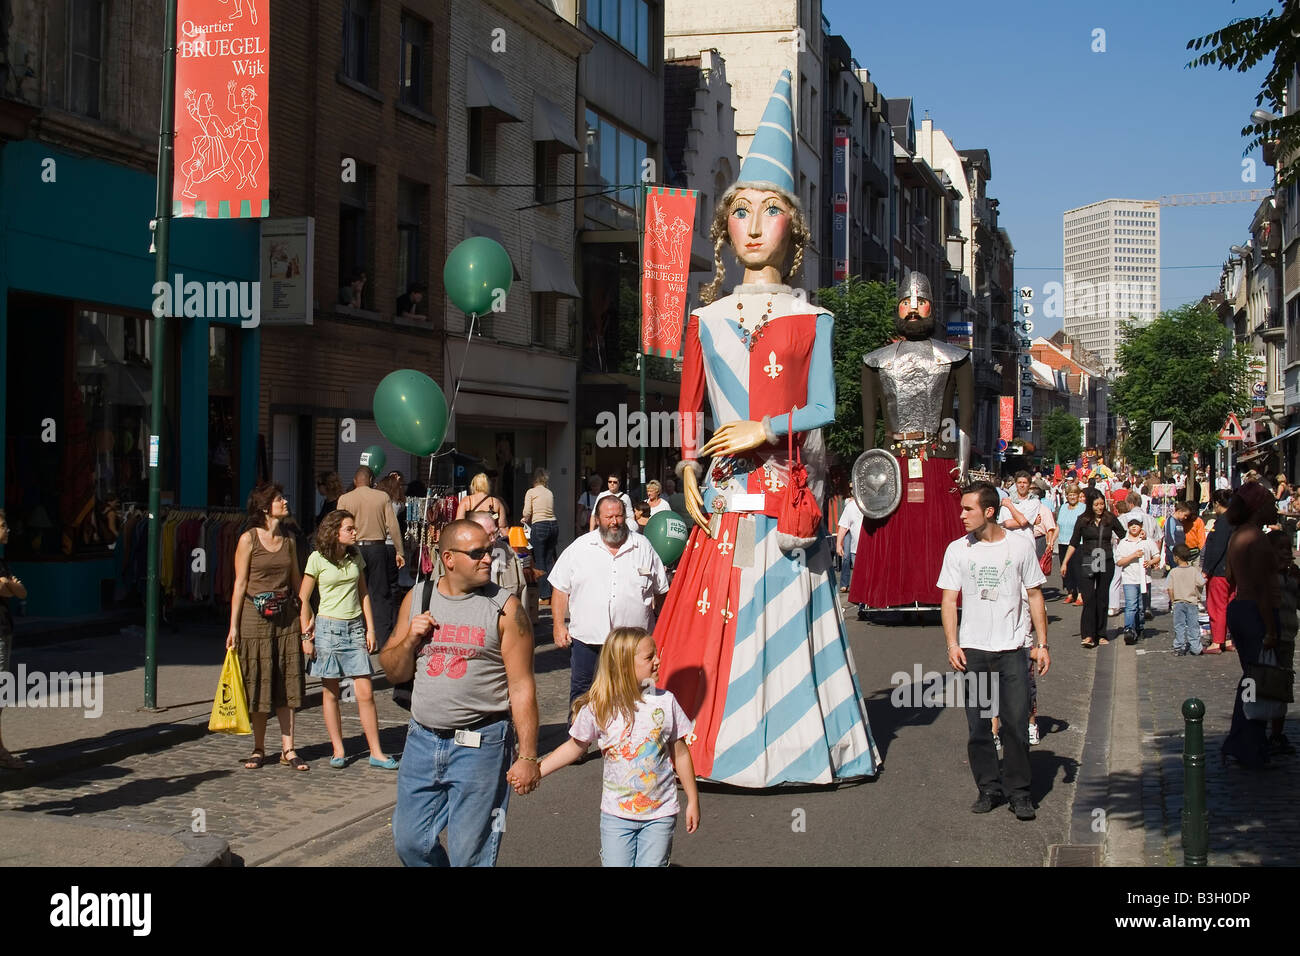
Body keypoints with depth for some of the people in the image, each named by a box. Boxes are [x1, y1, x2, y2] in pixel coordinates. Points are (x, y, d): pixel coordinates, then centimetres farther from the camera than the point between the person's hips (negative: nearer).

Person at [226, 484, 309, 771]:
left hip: (285, 617, 4)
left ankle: (288, 750, 9)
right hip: (255, 616, -4)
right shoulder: (248, 539, -4)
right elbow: (240, 584, -5)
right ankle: (259, 749, 15)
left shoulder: (288, 541, 9)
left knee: (286, 685, 4)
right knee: (258, 685, 3)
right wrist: (234, 626, -8)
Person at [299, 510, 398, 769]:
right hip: (328, 628, -3)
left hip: (355, 628, 3)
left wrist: (370, 629, 9)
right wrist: (306, 636, -5)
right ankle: (338, 751, 14)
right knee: (330, 693, 4)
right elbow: (303, 599, -1)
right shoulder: (318, 559, -5)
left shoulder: (356, 556, 8)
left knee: (365, 693, -2)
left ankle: (376, 752, 2)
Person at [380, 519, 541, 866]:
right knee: (410, 843, 10)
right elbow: (393, 671, 13)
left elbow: (522, 687, -8)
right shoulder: (417, 599, 7)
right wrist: (410, 639, -7)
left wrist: (528, 756, -12)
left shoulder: (504, 609, -6)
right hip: (422, 741, 5)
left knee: (469, 854, 1)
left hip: (480, 744, -4)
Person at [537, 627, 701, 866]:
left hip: (660, 814, 0)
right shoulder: (598, 708, -9)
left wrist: (692, 801, 8)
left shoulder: (665, 701, -5)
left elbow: (680, 754, 4)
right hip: (617, 814, 0)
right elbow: (575, 747, 5)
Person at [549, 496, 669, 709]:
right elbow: (560, 589, 7)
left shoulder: (643, 547, 7)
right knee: (581, 692, 7)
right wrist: (559, 625, 0)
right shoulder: (579, 548, 5)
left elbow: (660, 591, 13)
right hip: (587, 637, 0)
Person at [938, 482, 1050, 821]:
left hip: (1011, 650, -1)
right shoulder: (958, 549, 3)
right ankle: (989, 789, 17)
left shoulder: (1020, 546, 1)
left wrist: (1042, 643, 3)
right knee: (978, 725, 4)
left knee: (1016, 723, -3)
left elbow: (1035, 595, 7)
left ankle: (1019, 792, 9)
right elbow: (948, 599, 4)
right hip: (972, 651, 1)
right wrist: (952, 644, -6)